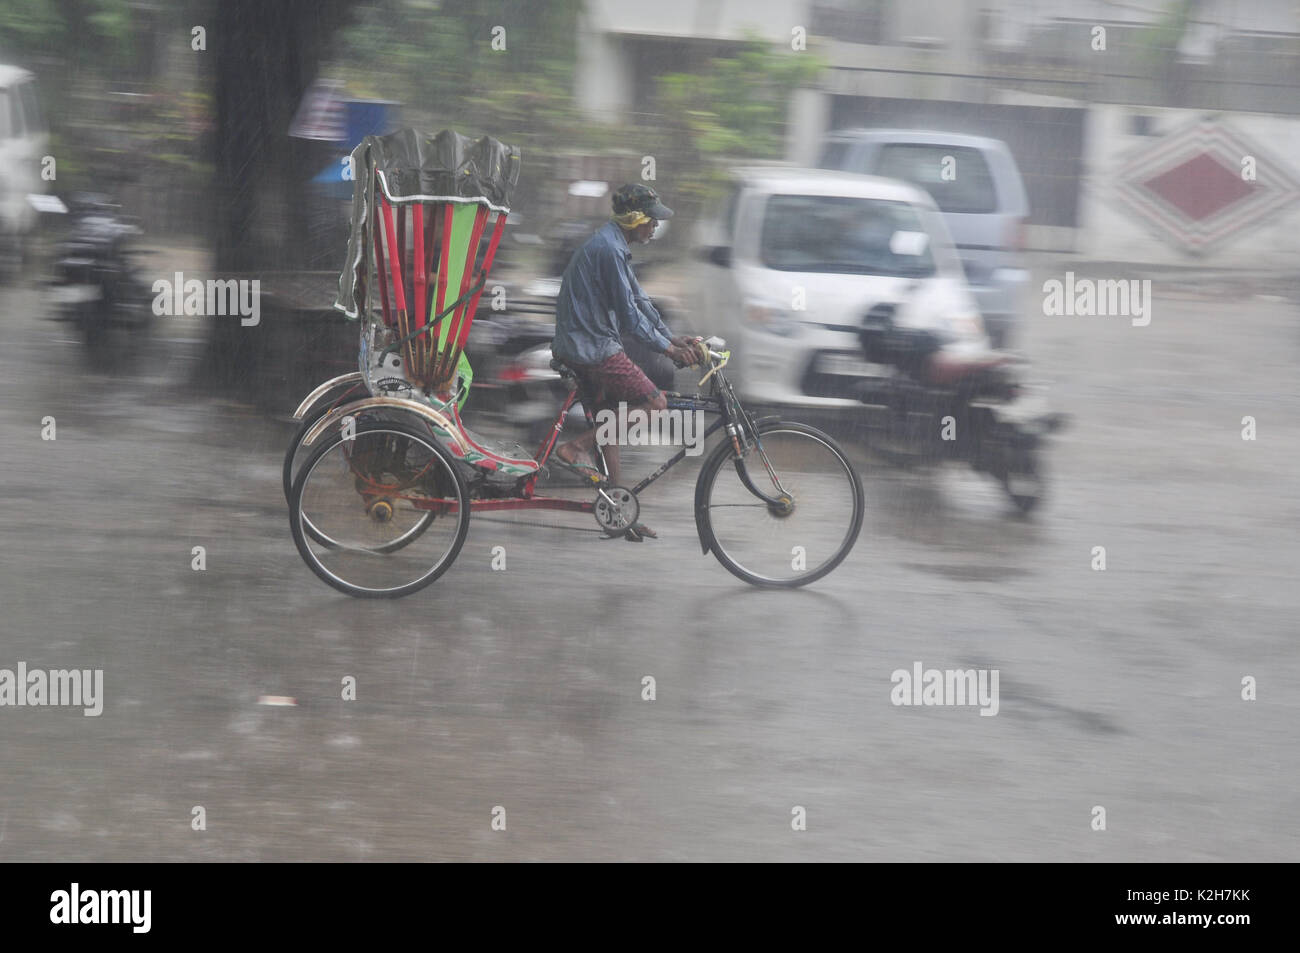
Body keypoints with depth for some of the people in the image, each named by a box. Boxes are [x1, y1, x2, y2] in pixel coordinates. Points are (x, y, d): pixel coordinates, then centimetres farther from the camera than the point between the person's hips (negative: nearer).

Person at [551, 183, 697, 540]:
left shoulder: (613, 245, 15)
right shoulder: (610, 250, -19)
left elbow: (638, 299, 21)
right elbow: (629, 315, -20)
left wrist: (670, 337, 17)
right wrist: (667, 348, -13)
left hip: (580, 346, 10)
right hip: (594, 347, -10)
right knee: (655, 402, -8)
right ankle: (578, 447, -10)